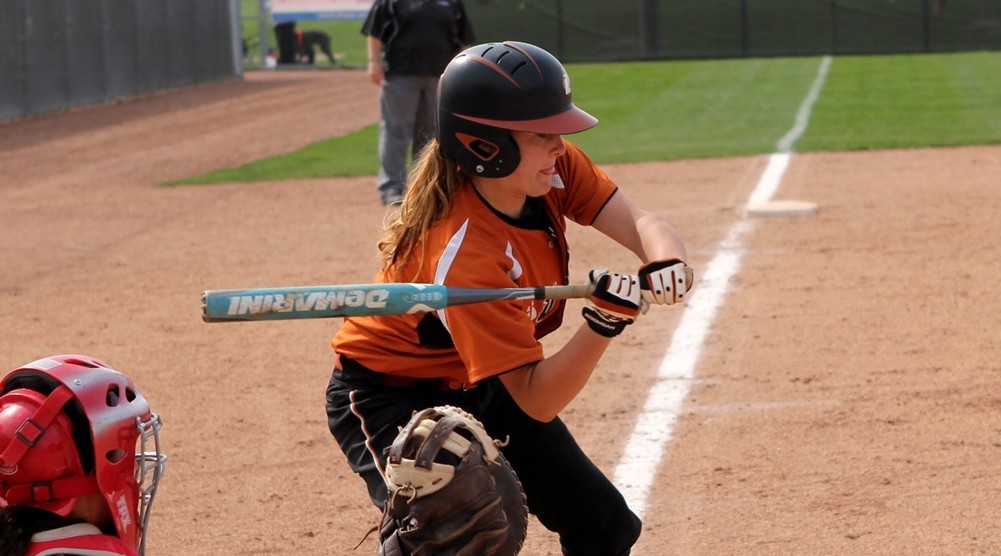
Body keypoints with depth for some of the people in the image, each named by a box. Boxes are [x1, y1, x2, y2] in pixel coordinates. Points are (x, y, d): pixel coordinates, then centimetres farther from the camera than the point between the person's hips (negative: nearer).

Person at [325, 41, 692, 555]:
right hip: (390, 394, -8)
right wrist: (603, 323, -50)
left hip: (475, 386, 8)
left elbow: (642, 223, -23)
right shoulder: (465, 256, -38)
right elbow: (536, 402, -37)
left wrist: (665, 263, -46)